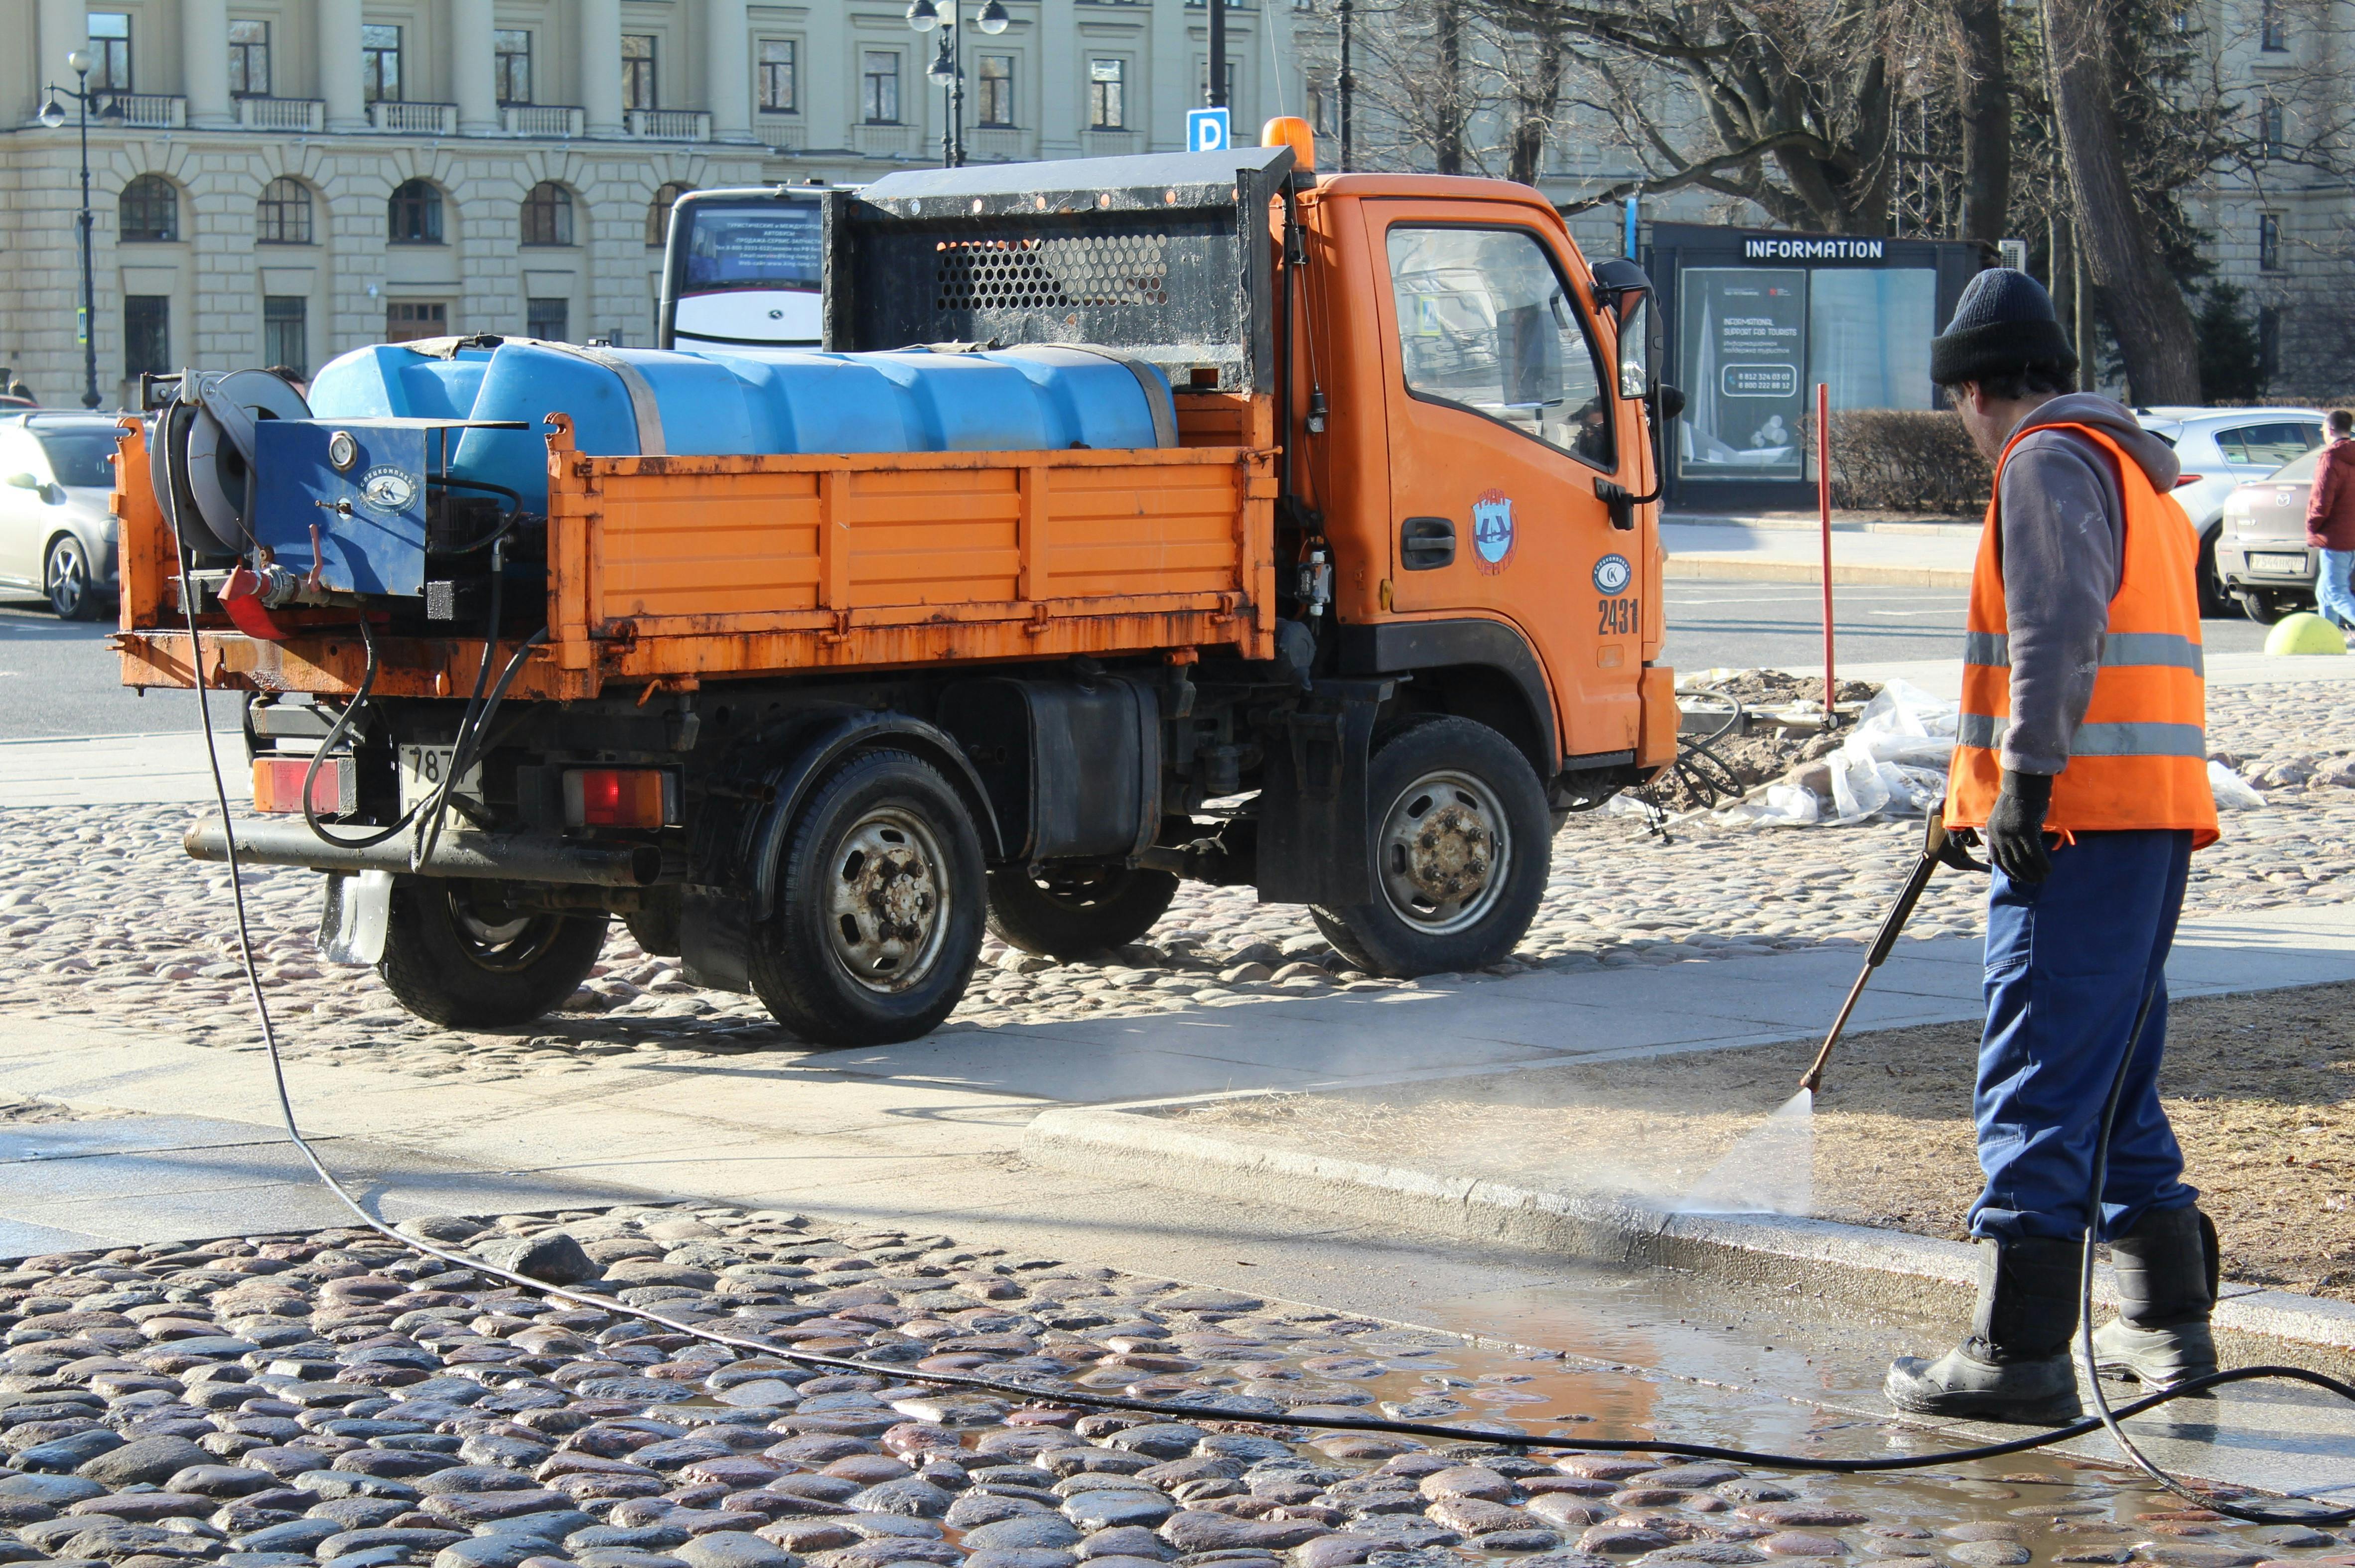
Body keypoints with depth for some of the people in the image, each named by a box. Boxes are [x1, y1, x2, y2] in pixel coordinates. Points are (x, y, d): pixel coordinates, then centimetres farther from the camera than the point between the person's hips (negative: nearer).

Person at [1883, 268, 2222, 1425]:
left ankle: (2019, 1353, -11)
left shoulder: (2049, 459, -6)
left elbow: (2060, 626, -20)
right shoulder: (2136, 468, 24)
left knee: (2036, 1088, -10)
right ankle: (2167, 1321, 21)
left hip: (2080, 822, -10)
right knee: (2117, 1080, 17)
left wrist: (2026, 780, -22)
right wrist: (1984, 778, 30)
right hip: (2158, 817, 10)